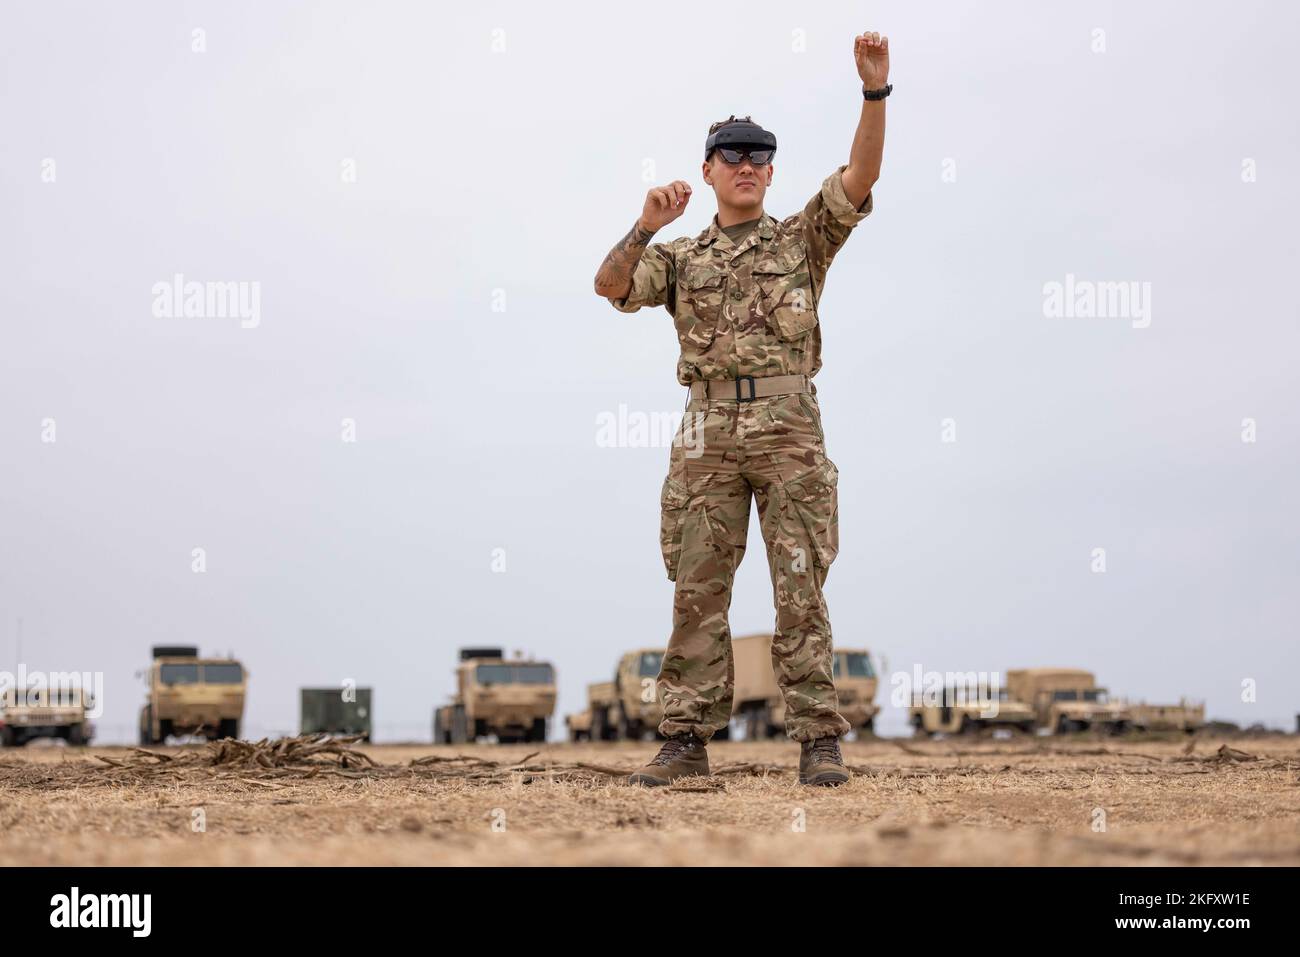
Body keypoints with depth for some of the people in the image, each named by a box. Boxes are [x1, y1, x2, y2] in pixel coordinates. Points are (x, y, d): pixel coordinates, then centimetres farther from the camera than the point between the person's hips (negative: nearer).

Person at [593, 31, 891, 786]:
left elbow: (862, 173, -3)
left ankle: (820, 741, 0)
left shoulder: (804, 239, 11)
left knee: (801, 592, -3)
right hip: (709, 435, 2)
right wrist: (647, 227, -16)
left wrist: (876, 90, -16)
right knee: (698, 591, 2)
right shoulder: (682, 258, 16)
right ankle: (688, 740, 6)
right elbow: (609, 285, 0)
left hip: (790, 429, -2)